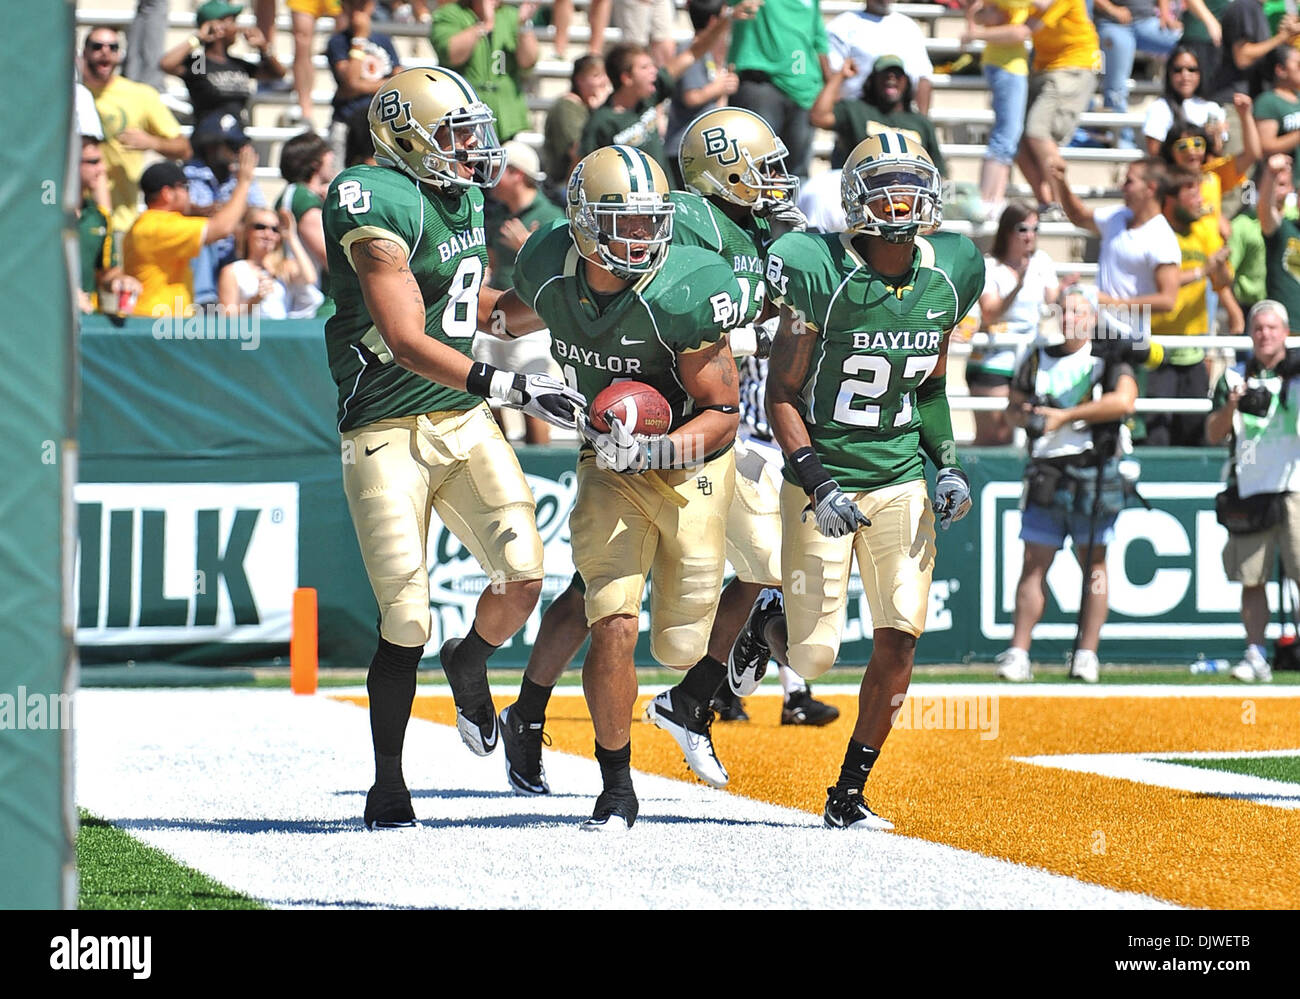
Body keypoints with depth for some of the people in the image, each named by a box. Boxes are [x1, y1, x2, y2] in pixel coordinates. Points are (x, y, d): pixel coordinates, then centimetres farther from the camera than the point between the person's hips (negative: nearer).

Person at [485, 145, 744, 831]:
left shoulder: (683, 294, -26)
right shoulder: (549, 268, -13)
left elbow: (723, 412, -20)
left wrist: (651, 450, -33)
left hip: (690, 465, -2)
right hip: (610, 467, 2)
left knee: (679, 648, 5)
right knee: (614, 626, -15)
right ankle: (617, 790, 3)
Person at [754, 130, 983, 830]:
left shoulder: (946, 276, 1)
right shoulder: (822, 274, -15)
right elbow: (781, 393, -9)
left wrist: (948, 464, 3)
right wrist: (816, 485, -18)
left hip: (901, 478, 4)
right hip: (823, 478, -4)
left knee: (898, 638, -8)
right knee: (812, 659, -4)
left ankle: (849, 794, 6)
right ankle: (764, 631, 35)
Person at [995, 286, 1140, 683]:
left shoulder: (1109, 358, 1)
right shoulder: (1038, 357, 14)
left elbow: (1123, 401, -17)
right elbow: (1013, 405, 20)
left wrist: (1064, 415, -17)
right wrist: (1025, 416, -5)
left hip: (1093, 472, -3)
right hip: (1046, 473, 3)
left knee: (1093, 562, 0)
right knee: (1034, 564, -1)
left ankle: (1087, 655, 2)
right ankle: (1018, 654, -2)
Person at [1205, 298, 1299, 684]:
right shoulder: (1234, 377, 13)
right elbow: (1213, 434, 11)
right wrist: (1231, 406, -8)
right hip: (1248, 489, 3)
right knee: (1251, 579, 2)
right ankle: (1255, 655, 7)